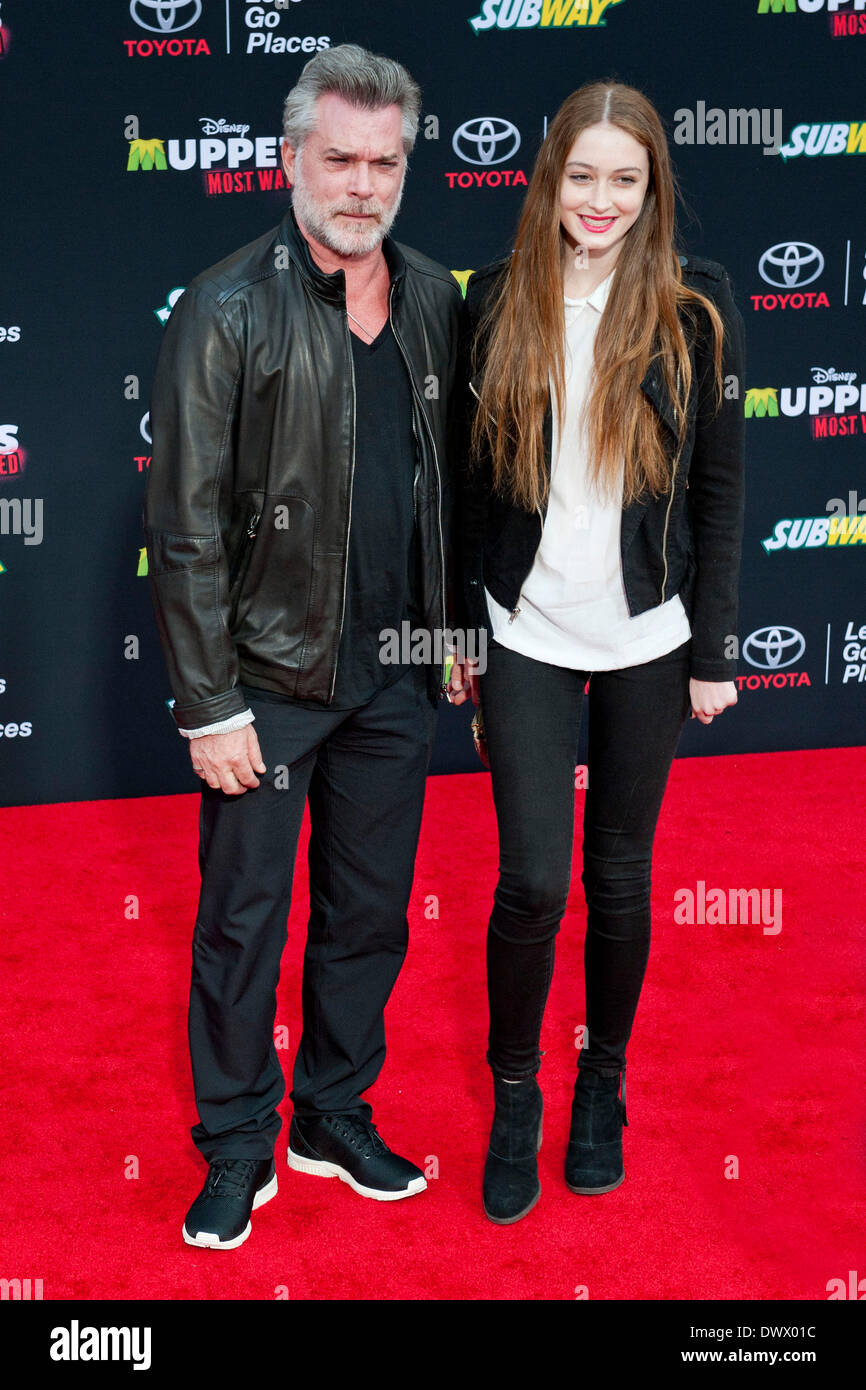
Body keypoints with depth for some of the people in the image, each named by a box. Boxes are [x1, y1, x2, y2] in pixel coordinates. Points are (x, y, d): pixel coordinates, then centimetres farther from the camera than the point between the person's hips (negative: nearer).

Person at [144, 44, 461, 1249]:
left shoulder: (433, 299, 4)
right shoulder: (228, 312, -11)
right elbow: (186, 526, -12)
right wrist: (208, 705, -14)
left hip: (396, 675, 5)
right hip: (270, 675, -4)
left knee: (370, 912, 15)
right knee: (242, 923, 7)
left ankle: (338, 1118, 34)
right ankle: (239, 1149, 26)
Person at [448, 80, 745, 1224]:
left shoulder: (695, 305, -2)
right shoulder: (499, 301, 1)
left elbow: (720, 486, -1)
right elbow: (474, 478, 5)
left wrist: (715, 651, -2)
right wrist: (461, 628, 5)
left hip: (648, 637, 0)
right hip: (527, 632, 0)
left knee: (621, 875, 11)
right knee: (532, 880, -2)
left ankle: (604, 1086, 33)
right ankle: (514, 1093, 22)